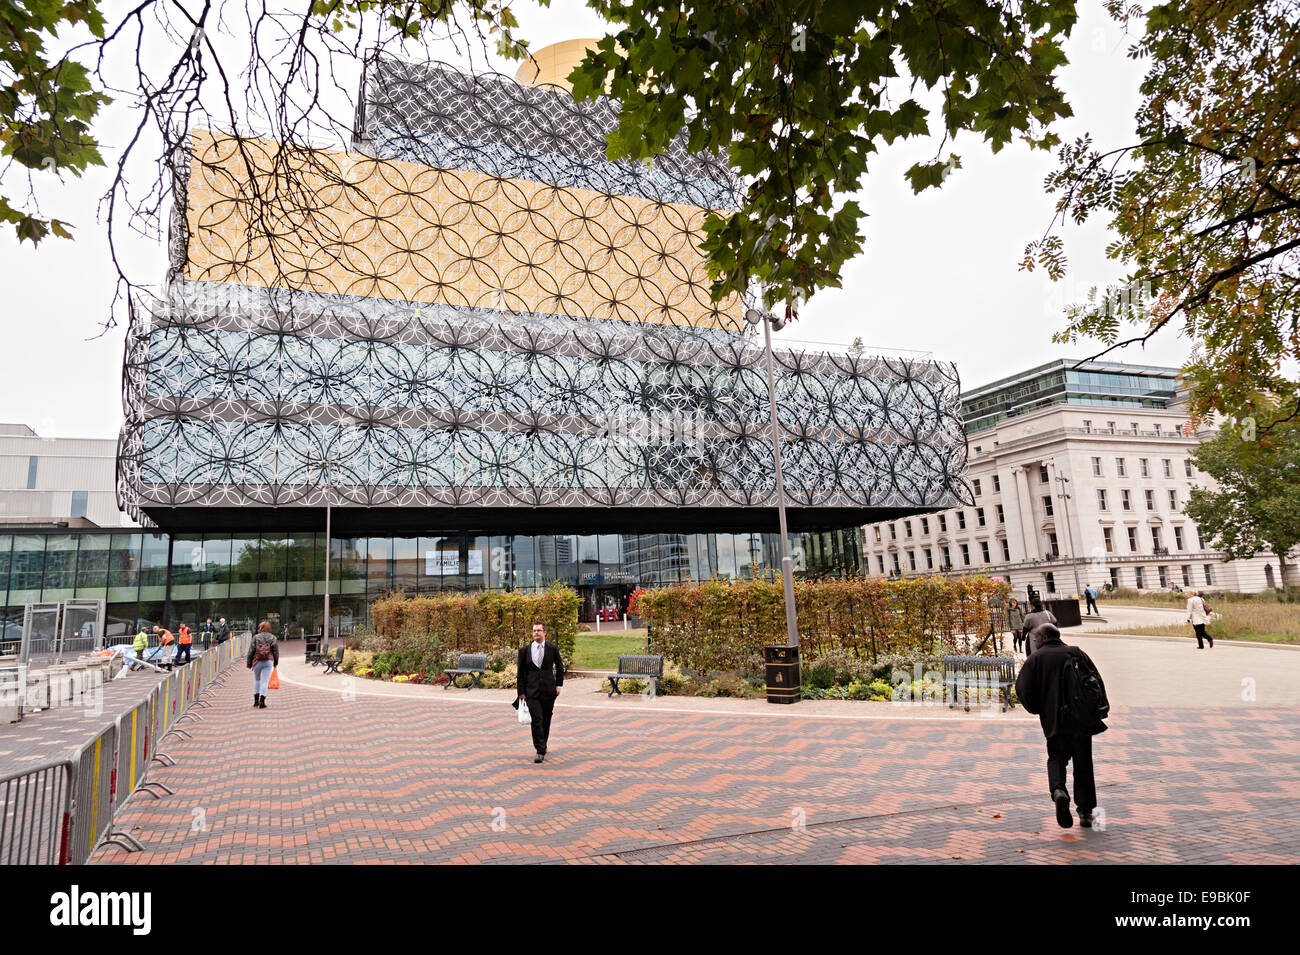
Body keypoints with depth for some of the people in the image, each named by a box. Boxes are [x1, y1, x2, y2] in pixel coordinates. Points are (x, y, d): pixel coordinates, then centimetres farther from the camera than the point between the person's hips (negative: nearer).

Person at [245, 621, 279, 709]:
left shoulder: (256, 637, -2)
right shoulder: (272, 637, 3)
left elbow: (251, 651, -2)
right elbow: (276, 651, 3)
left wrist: (249, 664, 6)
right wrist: (276, 663, 14)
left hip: (257, 661, 0)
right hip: (269, 661, 0)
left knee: (256, 680, 18)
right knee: (265, 681, 2)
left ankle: (256, 700, 17)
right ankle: (262, 701, -4)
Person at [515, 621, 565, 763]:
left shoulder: (553, 649, 1)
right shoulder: (524, 650, 1)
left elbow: (560, 667, 12)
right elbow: (520, 672, 5)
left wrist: (558, 685, 6)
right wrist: (521, 691, 0)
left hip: (548, 690, 1)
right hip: (532, 691, -1)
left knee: (546, 720, 10)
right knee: (536, 720, -10)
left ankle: (543, 745, 29)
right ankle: (540, 751, -6)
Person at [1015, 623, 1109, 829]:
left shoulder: (1034, 659, 1)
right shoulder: (1076, 653, 6)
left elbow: (1023, 688, -6)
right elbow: (1096, 680, 0)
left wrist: (1037, 709, 11)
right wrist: (1099, 708, 9)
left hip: (1054, 721, -2)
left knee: (1056, 758, 13)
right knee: (1083, 764, 13)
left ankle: (1058, 790, -15)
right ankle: (1085, 811, 14)